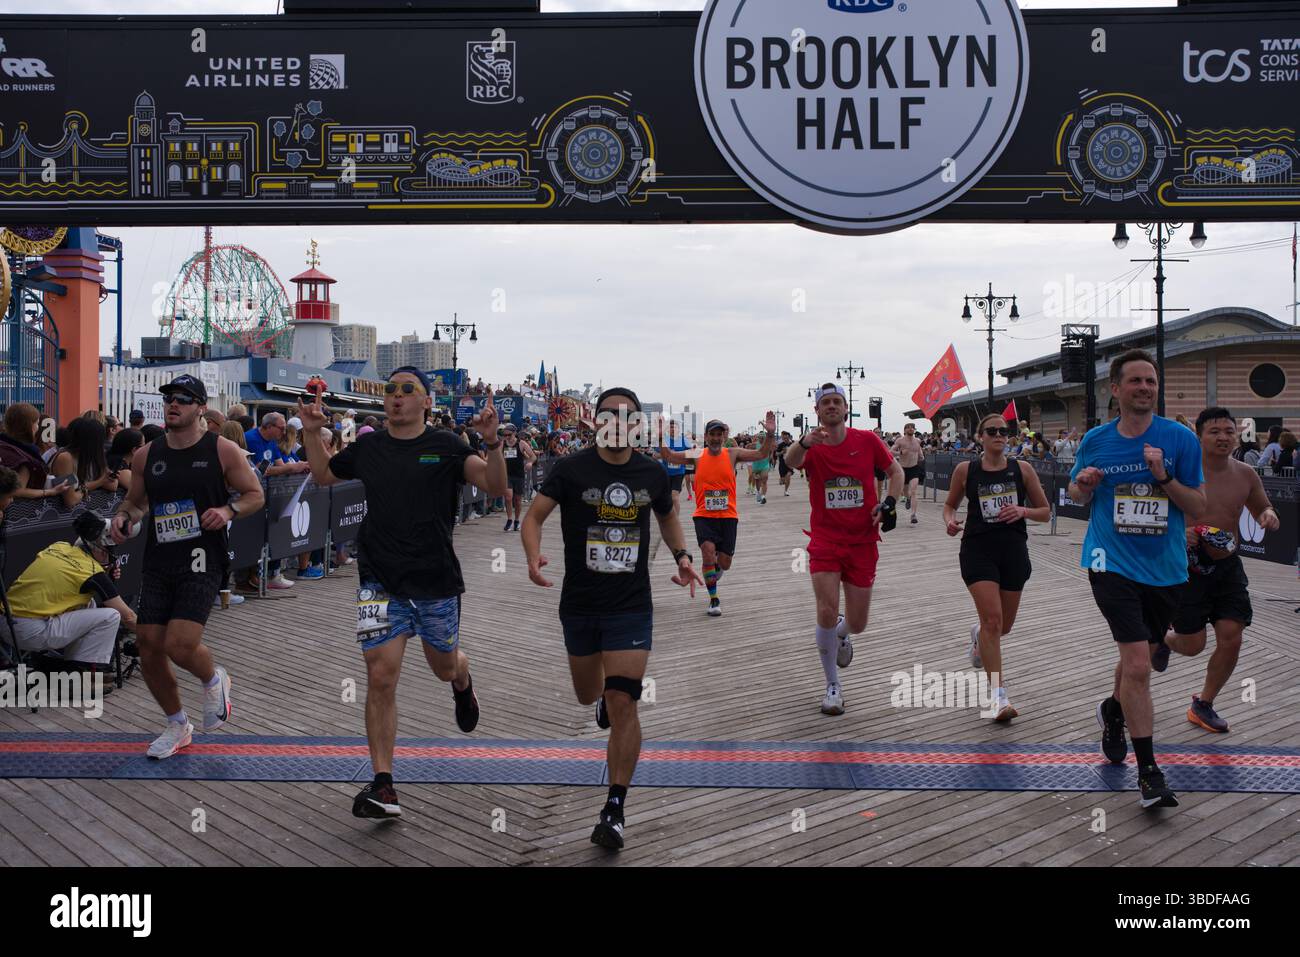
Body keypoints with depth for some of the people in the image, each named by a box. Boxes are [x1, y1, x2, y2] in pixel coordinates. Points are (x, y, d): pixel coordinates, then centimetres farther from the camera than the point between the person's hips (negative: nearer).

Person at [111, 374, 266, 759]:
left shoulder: (222, 450, -4)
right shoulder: (146, 455, 8)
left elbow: (256, 495, 3)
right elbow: (135, 501, 21)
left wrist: (228, 511, -16)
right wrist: (123, 517, -1)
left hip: (201, 562, -5)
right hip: (157, 564, 5)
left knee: (179, 644, -18)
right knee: (149, 652, 5)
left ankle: (214, 680, 18)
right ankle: (178, 726, 28)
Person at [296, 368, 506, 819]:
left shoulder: (445, 447, -4)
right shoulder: (366, 448, 5)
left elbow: (496, 487, -13)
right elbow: (323, 475, 24)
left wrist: (492, 442, -27)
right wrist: (312, 434, 10)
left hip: (437, 581, -1)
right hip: (380, 582, 1)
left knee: (445, 668, 17)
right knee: (380, 677, -8)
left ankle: (463, 682, 57)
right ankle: (383, 786, -1)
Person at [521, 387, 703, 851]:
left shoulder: (653, 474, 1)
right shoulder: (572, 468, -7)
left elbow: (667, 518, 19)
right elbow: (534, 516, -6)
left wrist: (681, 556, 1)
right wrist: (533, 555, -26)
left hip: (631, 607, 0)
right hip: (579, 604, 1)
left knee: (622, 704, -10)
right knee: (588, 695, 18)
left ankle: (615, 808, -1)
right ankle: (605, 693, 59)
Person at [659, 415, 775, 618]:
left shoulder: (733, 454, 1)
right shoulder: (697, 455, 1)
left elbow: (761, 454, -3)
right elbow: (668, 456, 2)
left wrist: (770, 434, -17)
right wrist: (660, 437, -14)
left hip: (728, 516, 1)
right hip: (704, 516, -1)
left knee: (724, 562, 2)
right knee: (708, 550, -21)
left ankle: (712, 573, 42)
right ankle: (714, 599, -5)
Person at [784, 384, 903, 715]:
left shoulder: (867, 440, -1)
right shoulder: (811, 447, -5)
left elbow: (895, 471, 11)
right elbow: (792, 461, -28)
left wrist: (890, 503, -7)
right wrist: (805, 442, -51)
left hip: (863, 542, 1)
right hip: (825, 541, -1)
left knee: (857, 624, 7)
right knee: (827, 613, -15)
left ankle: (842, 633, 47)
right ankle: (832, 687, 6)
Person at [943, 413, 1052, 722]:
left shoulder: (1022, 469, 2)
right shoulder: (965, 469, 0)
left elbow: (1045, 512, 7)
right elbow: (950, 504, 14)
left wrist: (1022, 511, -13)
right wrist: (950, 520, -9)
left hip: (1014, 550, 3)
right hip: (978, 549, -2)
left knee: (1003, 625, 14)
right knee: (992, 619, -15)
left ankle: (978, 636, 53)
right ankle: (999, 696, -11)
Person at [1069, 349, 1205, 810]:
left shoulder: (1180, 439, -4)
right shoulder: (1095, 441, 0)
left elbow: (1199, 507, -4)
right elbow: (1077, 495, 15)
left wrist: (1164, 477, -20)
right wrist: (1083, 485, -8)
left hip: (1166, 570, 2)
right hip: (1113, 565, -2)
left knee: (1138, 658, 20)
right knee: (1138, 664, -14)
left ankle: (1113, 712, 52)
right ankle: (1148, 772, -5)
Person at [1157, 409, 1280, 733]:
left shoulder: (1245, 474, 0)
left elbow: (1262, 509, 16)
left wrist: (1269, 516, -8)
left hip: (1228, 565, 4)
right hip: (1189, 565, -4)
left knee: (1231, 640, 0)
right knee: (1193, 645, 1)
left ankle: (1204, 704, 21)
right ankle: (1162, 638, 39)